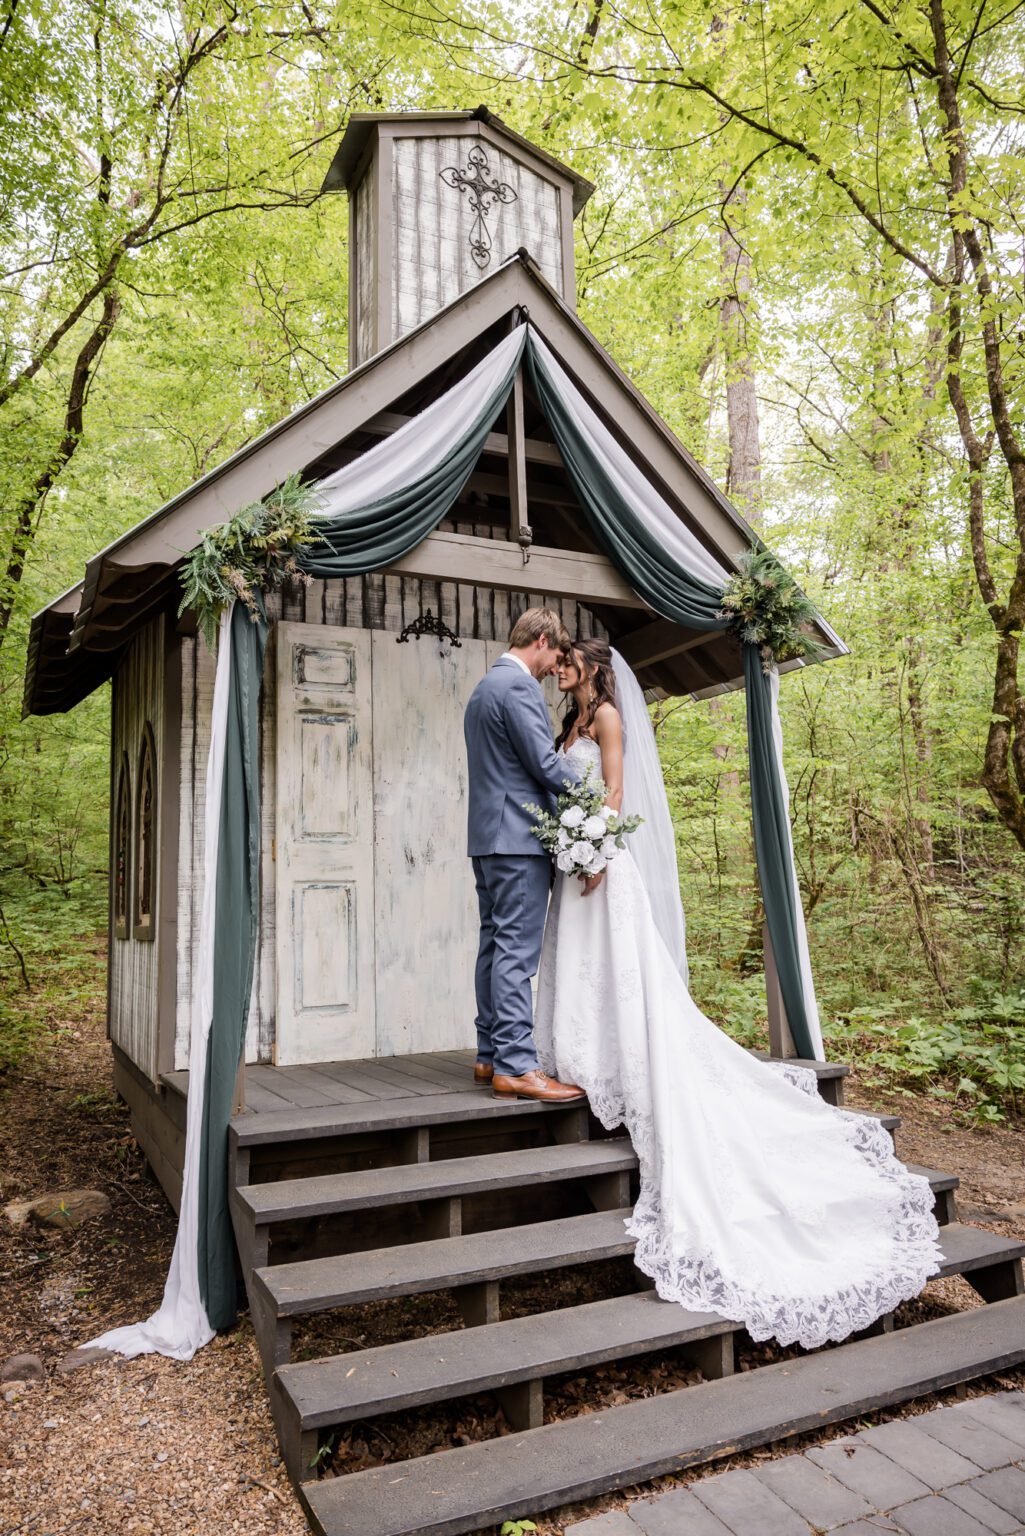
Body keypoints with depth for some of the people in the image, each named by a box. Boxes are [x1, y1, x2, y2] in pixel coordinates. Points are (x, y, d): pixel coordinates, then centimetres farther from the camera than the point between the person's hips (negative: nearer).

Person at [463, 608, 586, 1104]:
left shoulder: (484, 687, 21)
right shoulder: (519, 685, -11)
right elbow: (544, 762, -16)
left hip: (488, 837, 10)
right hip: (519, 836, -10)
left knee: (495, 946, 11)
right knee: (516, 951, -9)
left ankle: (491, 1055, 17)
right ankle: (516, 1066, -6)